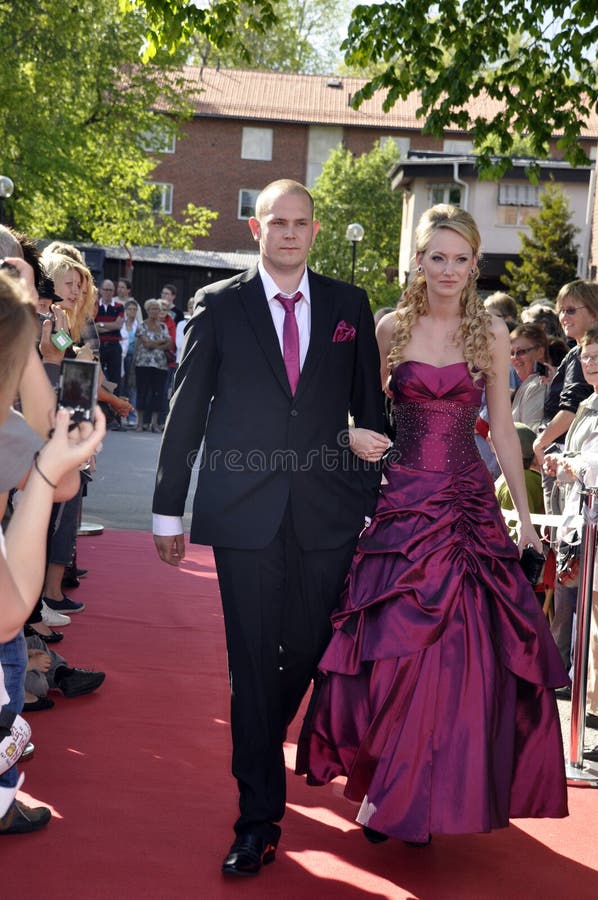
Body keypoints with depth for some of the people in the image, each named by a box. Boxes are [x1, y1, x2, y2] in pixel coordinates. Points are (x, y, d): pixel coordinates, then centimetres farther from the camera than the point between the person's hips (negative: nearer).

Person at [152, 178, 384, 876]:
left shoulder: (349, 306, 9)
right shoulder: (218, 306, 4)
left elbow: (369, 405, 12)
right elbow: (186, 409, 4)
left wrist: (377, 498, 8)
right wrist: (168, 510, 4)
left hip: (328, 512, 2)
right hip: (245, 512, -2)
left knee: (311, 652, 10)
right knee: (253, 663, 2)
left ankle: (261, 744, 41)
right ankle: (259, 817, 12)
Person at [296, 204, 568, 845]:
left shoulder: (491, 333, 4)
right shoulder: (392, 328, 3)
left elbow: (502, 427, 7)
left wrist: (523, 511, 6)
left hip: (469, 503, 1)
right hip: (402, 499, 0)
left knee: (462, 647, -2)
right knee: (396, 642, -3)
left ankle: (408, 795, 13)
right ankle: (391, 785, 15)